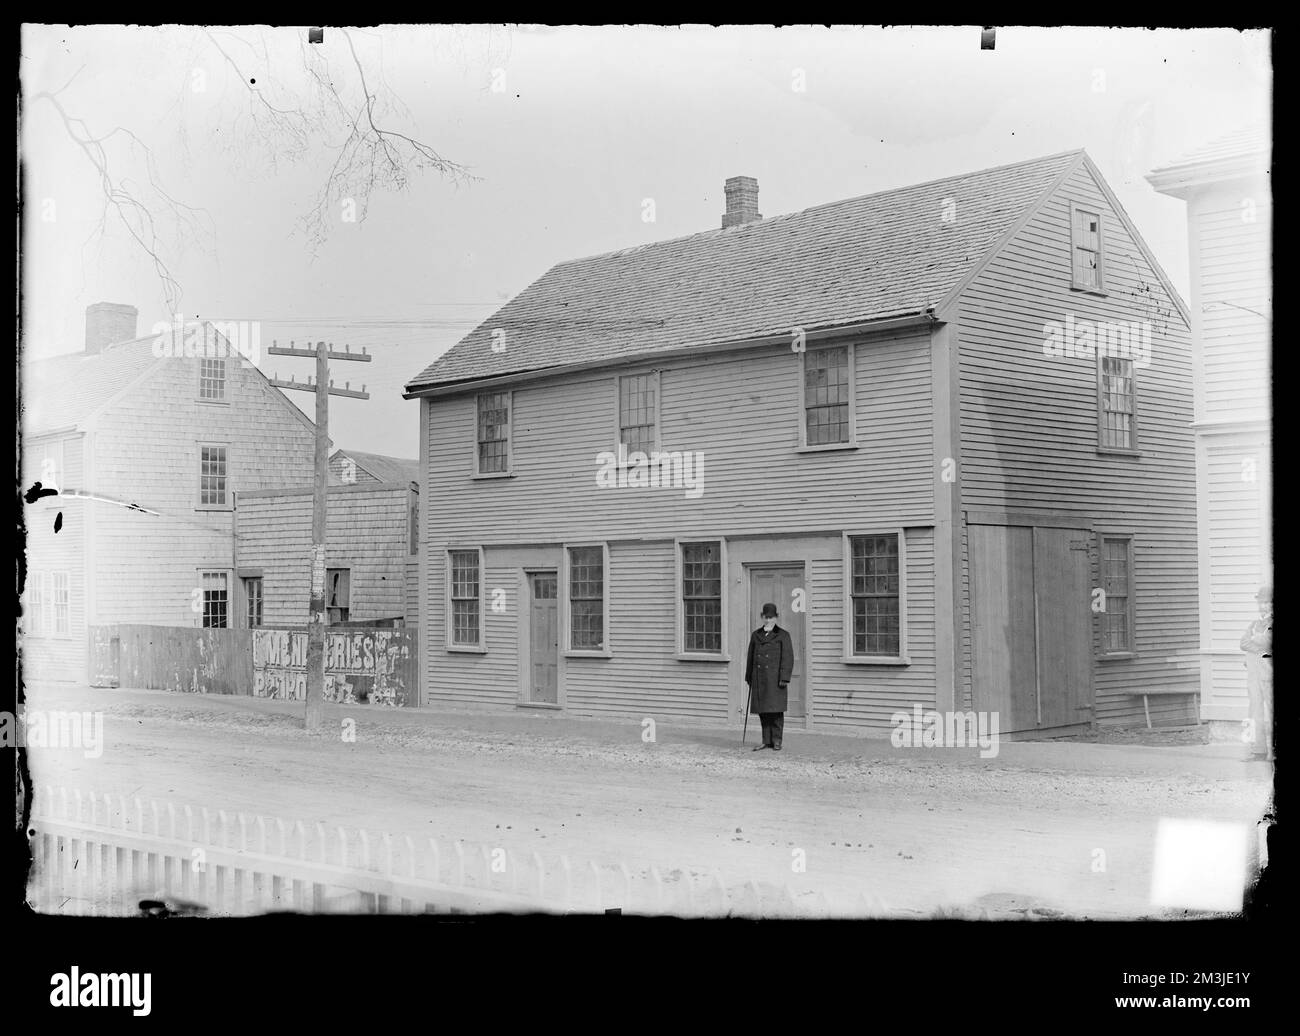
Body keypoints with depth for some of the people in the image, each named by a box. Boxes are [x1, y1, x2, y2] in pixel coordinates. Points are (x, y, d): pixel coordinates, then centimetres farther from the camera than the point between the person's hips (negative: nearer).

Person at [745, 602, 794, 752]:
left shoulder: (783, 636, 1)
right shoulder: (755, 635, 14)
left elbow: (788, 659, -5)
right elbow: (750, 657, 18)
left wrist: (784, 678, -13)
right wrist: (749, 678, 14)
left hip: (775, 678, -4)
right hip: (759, 679, 4)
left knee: (776, 709, -4)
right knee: (763, 711, 4)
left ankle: (776, 741, 4)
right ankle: (766, 741, 10)